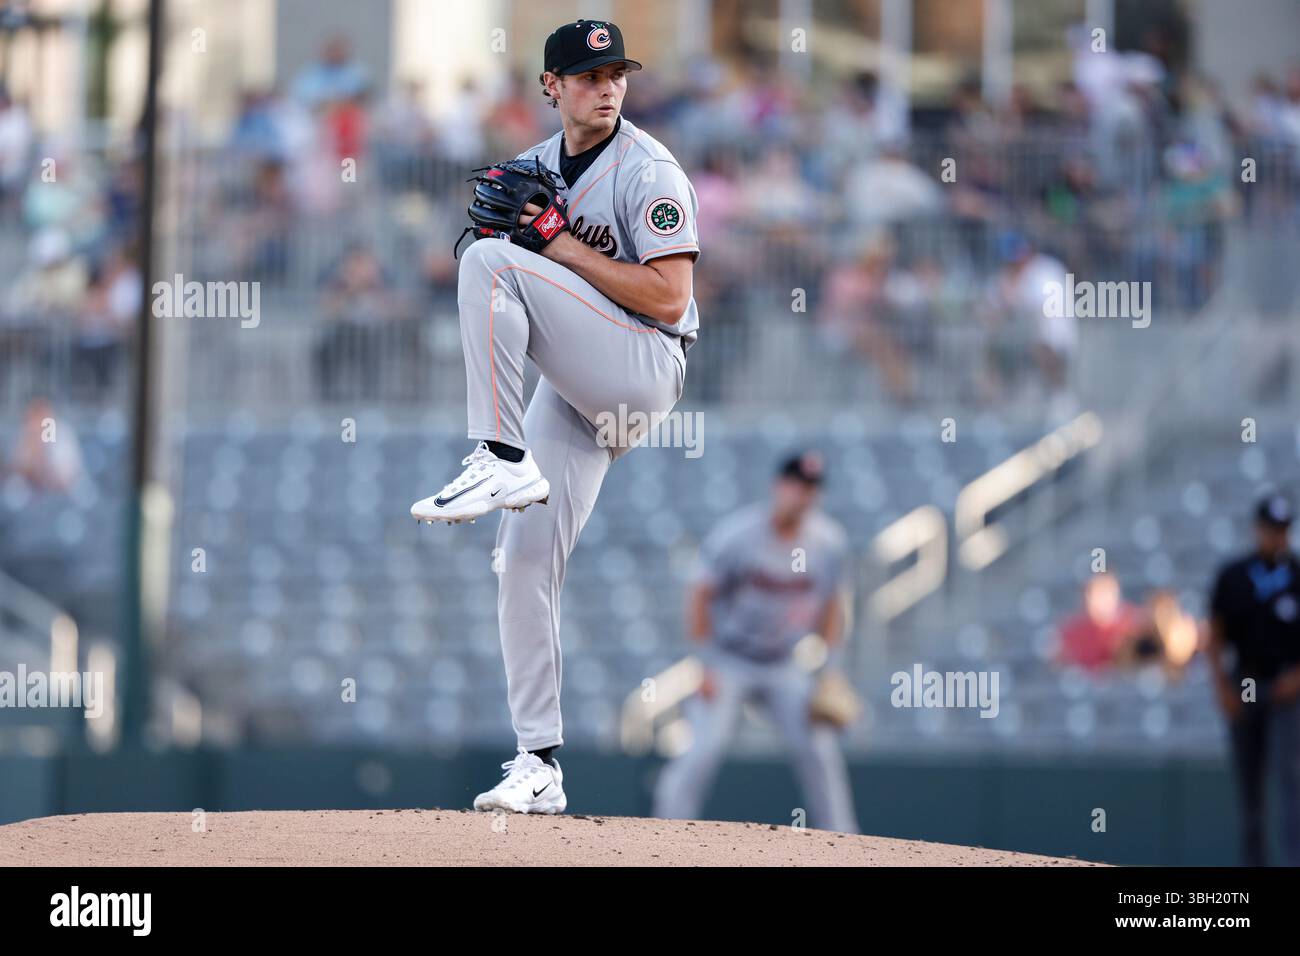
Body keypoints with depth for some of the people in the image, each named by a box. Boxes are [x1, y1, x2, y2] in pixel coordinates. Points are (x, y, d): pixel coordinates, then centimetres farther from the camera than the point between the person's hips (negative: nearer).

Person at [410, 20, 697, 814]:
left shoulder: (648, 172, -10)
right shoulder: (534, 168, 13)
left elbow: (669, 299, -17)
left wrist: (565, 248, -17)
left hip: (643, 368, -7)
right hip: (571, 385, 7)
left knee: (490, 265, -23)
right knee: (525, 562, -1)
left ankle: (501, 462, -24)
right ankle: (539, 766, 3)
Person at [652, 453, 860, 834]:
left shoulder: (829, 542, -7)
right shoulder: (736, 535, -18)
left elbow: (832, 606, 7)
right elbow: (700, 596, -12)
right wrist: (706, 667, -15)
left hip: (787, 666, 4)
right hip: (728, 662, -4)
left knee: (819, 750, -3)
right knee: (704, 750, -16)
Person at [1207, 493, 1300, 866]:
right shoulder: (1232, 576, 7)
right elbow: (1215, 635, 8)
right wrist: (1222, 686, -2)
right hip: (1242, 688, 2)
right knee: (1248, 782, 5)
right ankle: (1252, 862, 12)